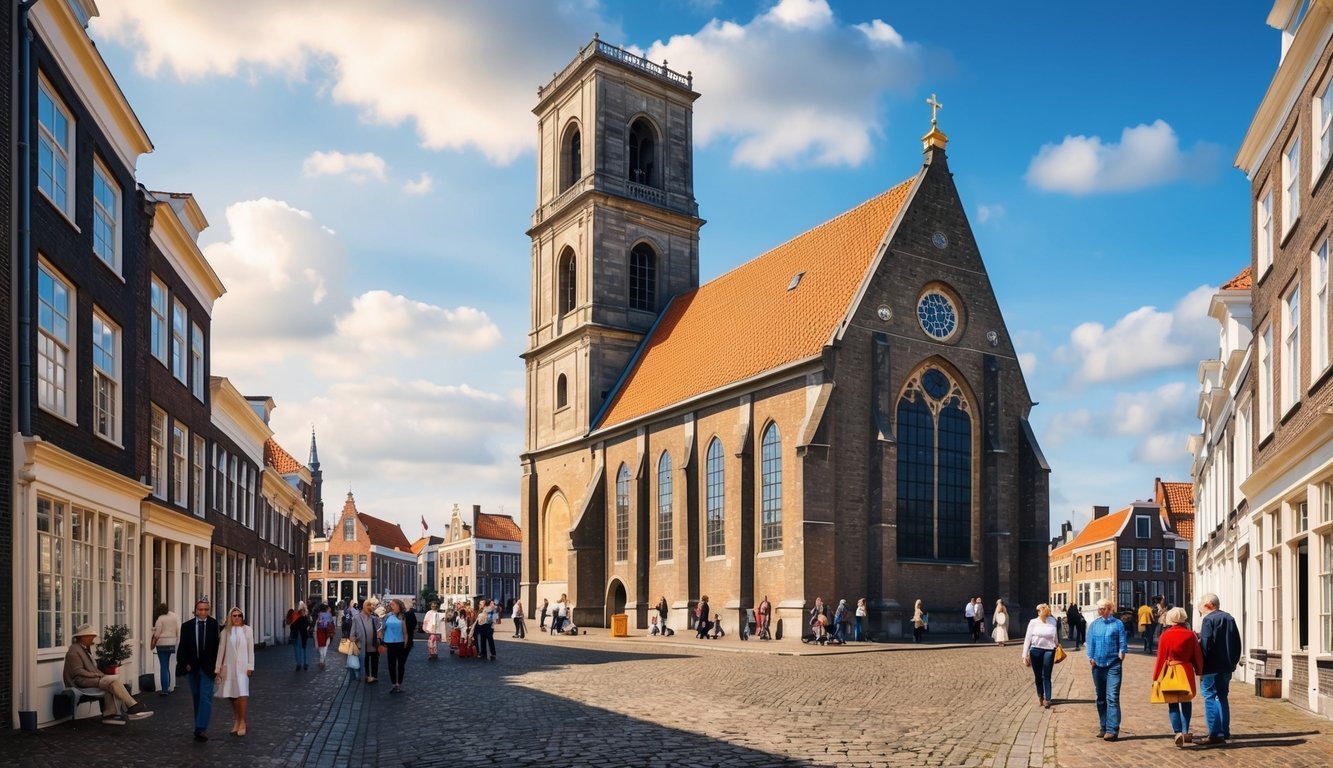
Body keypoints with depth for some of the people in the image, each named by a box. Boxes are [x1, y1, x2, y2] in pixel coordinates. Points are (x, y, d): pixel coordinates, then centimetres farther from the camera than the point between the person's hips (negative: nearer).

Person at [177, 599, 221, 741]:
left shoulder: (215, 625, -5)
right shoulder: (187, 626, 1)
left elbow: (218, 645, -2)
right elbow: (182, 647, 4)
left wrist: (217, 665, -4)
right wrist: (185, 664, -6)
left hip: (207, 667, -3)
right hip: (192, 667, 3)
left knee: (205, 698, -11)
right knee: (196, 698, 13)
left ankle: (201, 729, -16)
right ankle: (200, 727, 23)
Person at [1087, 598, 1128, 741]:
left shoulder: (1117, 624, 1)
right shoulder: (1094, 625, 9)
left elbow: (1123, 641, 0)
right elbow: (1090, 642, 6)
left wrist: (1122, 652, -15)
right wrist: (1091, 657, -5)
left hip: (1113, 665, -4)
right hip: (1098, 665, 4)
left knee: (1112, 697, -12)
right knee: (1101, 698, 12)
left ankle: (1112, 729, -13)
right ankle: (1103, 727, 22)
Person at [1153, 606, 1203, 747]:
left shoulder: (1166, 635, -8)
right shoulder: (1190, 635, -3)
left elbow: (1161, 658, -5)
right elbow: (1197, 656, 3)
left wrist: (1156, 677, 2)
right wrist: (1199, 672, 17)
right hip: (1186, 672, 2)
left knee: (1173, 704, 6)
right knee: (1186, 702, 16)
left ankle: (1177, 732, -6)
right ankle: (1185, 731, 11)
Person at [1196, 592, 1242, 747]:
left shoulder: (1208, 620, -12)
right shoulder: (1230, 618, 12)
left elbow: (1205, 645, -17)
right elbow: (1237, 643, 15)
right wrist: (1233, 662, 18)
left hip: (1212, 667, -8)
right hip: (1227, 666, 8)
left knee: (1210, 698, -5)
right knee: (1222, 698, 16)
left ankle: (1215, 734, -7)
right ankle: (1224, 732, 19)